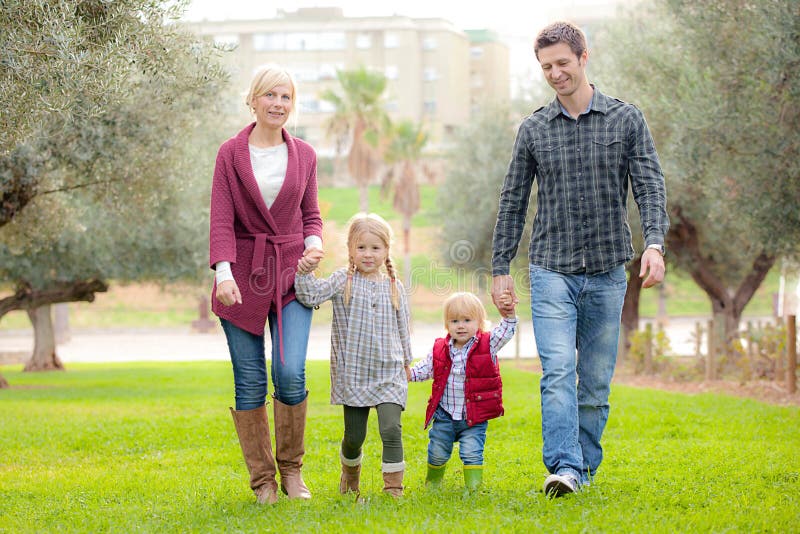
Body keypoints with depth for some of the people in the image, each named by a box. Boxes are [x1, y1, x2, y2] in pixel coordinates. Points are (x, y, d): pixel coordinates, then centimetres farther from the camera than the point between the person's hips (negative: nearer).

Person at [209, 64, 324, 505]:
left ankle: (292, 469, 9)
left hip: (290, 275, 1)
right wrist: (223, 272, -18)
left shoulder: (304, 155, 9)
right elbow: (222, 220, -5)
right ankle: (262, 481, 12)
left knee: (290, 374, -11)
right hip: (243, 277, -1)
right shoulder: (231, 153, 1)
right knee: (250, 383, 0)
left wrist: (315, 243, -6)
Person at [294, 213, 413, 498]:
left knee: (391, 429, -15)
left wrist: (405, 363, 18)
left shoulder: (394, 287, 5)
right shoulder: (342, 281, -1)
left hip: (389, 374, 1)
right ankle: (350, 472, 39)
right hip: (353, 375, -1)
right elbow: (311, 295, -14)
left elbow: (402, 329, 13)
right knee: (354, 435, 9)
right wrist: (304, 273, -30)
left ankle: (394, 487, -9)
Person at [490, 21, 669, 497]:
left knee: (596, 380, 6)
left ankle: (585, 466, 17)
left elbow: (650, 186, -4)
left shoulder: (626, 120, 3)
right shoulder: (533, 130, 6)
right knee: (558, 369, -15)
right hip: (552, 271, 0)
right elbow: (513, 202, 10)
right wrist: (501, 268, 6)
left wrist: (654, 243, -21)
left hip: (607, 273, 0)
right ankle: (563, 467, -21)